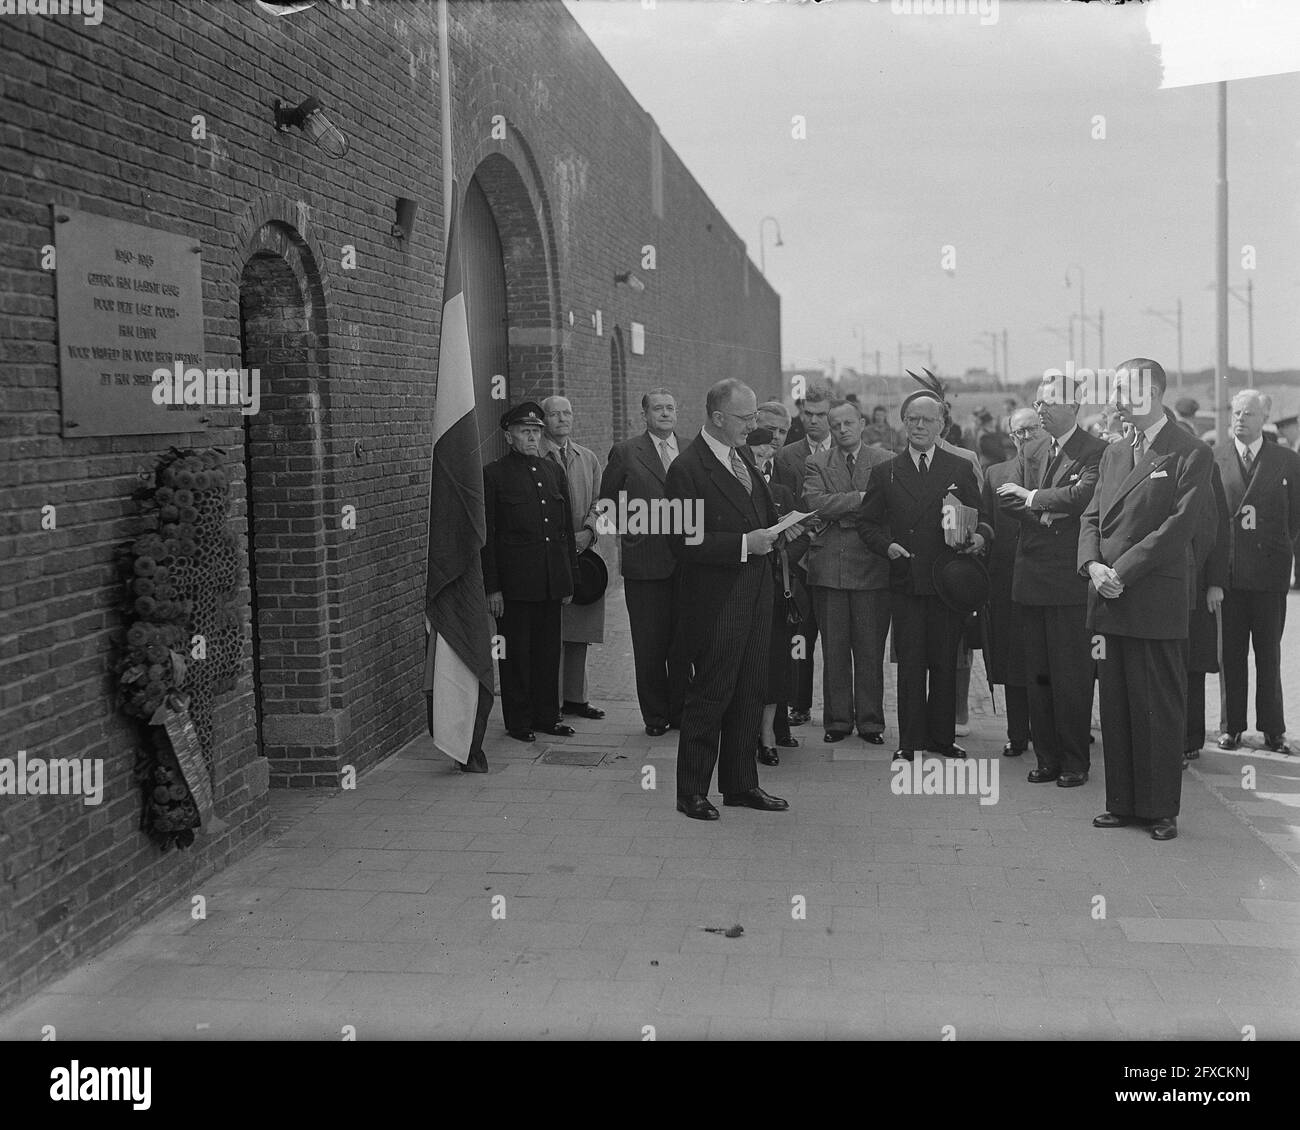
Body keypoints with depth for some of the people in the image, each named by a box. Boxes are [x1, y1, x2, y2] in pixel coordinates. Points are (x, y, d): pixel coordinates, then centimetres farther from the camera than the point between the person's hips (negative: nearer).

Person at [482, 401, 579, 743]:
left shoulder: (554, 471, 13)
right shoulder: (494, 475, -4)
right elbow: (485, 536, -5)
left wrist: (569, 578, 13)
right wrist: (491, 587, -10)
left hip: (551, 582, 5)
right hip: (514, 583, -5)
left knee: (549, 651, 11)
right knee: (516, 654, 3)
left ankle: (547, 716, 22)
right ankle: (519, 721, 13)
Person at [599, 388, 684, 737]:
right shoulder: (625, 453, 2)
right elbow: (606, 502, 8)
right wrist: (626, 531, -1)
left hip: (686, 561, 2)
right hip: (644, 561, -2)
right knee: (649, 646, 3)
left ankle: (681, 711, 18)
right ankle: (655, 715, 14)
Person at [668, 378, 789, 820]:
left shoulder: (744, 456, 12)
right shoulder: (688, 468, -15)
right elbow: (683, 543, -19)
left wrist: (776, 529, 3)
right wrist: (745, 544, -21)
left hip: (755, 595, 8)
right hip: (717, 604, -8)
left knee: (750, 694, 14)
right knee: (709, 697, 1)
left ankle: (740, 784, 26)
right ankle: (692, 792, 14)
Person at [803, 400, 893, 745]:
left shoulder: (886, 463, 7)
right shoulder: (817, 464, 9)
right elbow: (816, 503, -7)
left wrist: (841, 510, -8)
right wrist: (861, 499, -11)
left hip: (872, 566, -1)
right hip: (828, 567, 1)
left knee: (870, 650, 3)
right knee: (834, 649, 6)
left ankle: (870, 721, 13)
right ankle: (837, 720, 16)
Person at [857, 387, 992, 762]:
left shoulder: (961, 469, 8)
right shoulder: (884, 472, 8)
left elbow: (981, 517, 8)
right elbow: (866, 522, 11)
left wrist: (980, 536, -14)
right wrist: (887, 545, -7)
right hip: (905, 581, 0)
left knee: (945, 663, 7)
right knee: (910, 664, 0)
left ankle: (941, 735, 19)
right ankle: (910, 741, 7)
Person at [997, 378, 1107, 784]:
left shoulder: (1096, 452, -5)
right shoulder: (1030, 452, 15)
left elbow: (1081, 496, -19)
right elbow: (1007, 499, 5)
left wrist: (1030, 497, -7)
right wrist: (1044, 512, -12)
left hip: (1070, 581, -6)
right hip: (1031, 578, 6)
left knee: (1072, 674, -1)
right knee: (1037, 675, 9)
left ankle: (1075, 762, 10)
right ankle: (1047, 758, 18)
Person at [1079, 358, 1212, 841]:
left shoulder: (1190, 454, -4)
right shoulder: (1113, 454, 17)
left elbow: (1179, 526, -12)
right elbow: (1092, 517, 15)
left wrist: (1123, 571, -16)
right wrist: (1093, 564, -5)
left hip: (1157, 602, -6)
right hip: (1110, 601, 6)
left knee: (1159, 707, 0)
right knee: (1115, 706, 10)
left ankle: (1162, 809, 10)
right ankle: (1122, 803, 19)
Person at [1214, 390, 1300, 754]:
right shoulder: (1214, 460, 3)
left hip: (1270, 571, 0)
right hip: (1228, 570, 0)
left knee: (1269, 654, 6)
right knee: (1231, 653, 5)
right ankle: (1232, 727, 13)